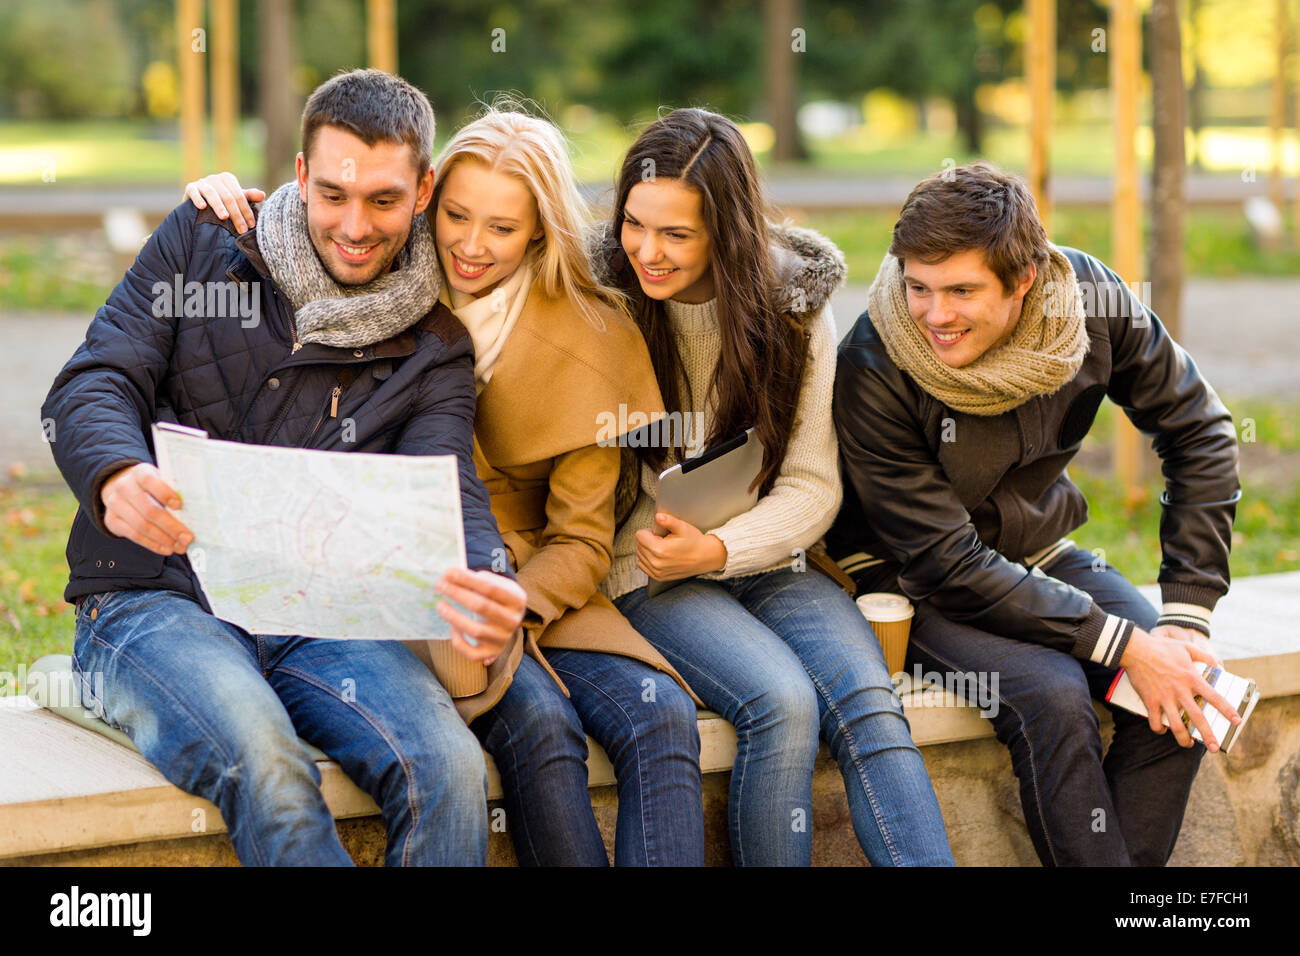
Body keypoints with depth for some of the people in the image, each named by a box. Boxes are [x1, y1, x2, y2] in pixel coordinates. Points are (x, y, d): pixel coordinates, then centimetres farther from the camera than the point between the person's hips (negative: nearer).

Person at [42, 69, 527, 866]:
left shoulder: (434, 349, 9)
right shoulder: (203, 242, 7)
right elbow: (93, 383, -3)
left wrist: (486, 586, -33)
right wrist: (116, 476, -29)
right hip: (153, 601, -2)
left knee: (448, 768, -28)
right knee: (264, 762, -35)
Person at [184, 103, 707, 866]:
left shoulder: (592, 340, 0)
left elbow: (580, 542, -1)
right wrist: (226, 200, -8)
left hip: (535, 592, 2)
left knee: (662, 715, -26)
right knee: (537, 720, -31)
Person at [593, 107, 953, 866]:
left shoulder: (796, 305, 0)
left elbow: (813, 487, 0)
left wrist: (719, 550, -16)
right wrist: (665, 555, -16)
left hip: (767, 563, 2)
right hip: (647, 572, -2)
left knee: (869, 703, -24)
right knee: (782, 700, -30)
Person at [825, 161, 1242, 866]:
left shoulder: (1089, 299, -16)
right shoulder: (874, 371, -26)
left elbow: (1199, 431, -4)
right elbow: (946, 566, -24)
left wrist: (1187, 616, -12)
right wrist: (1124, 646, -28)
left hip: (1038, 554, 5)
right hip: (911, 582, -4)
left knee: (1181, 685, -18)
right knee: (1051, 694, -30)